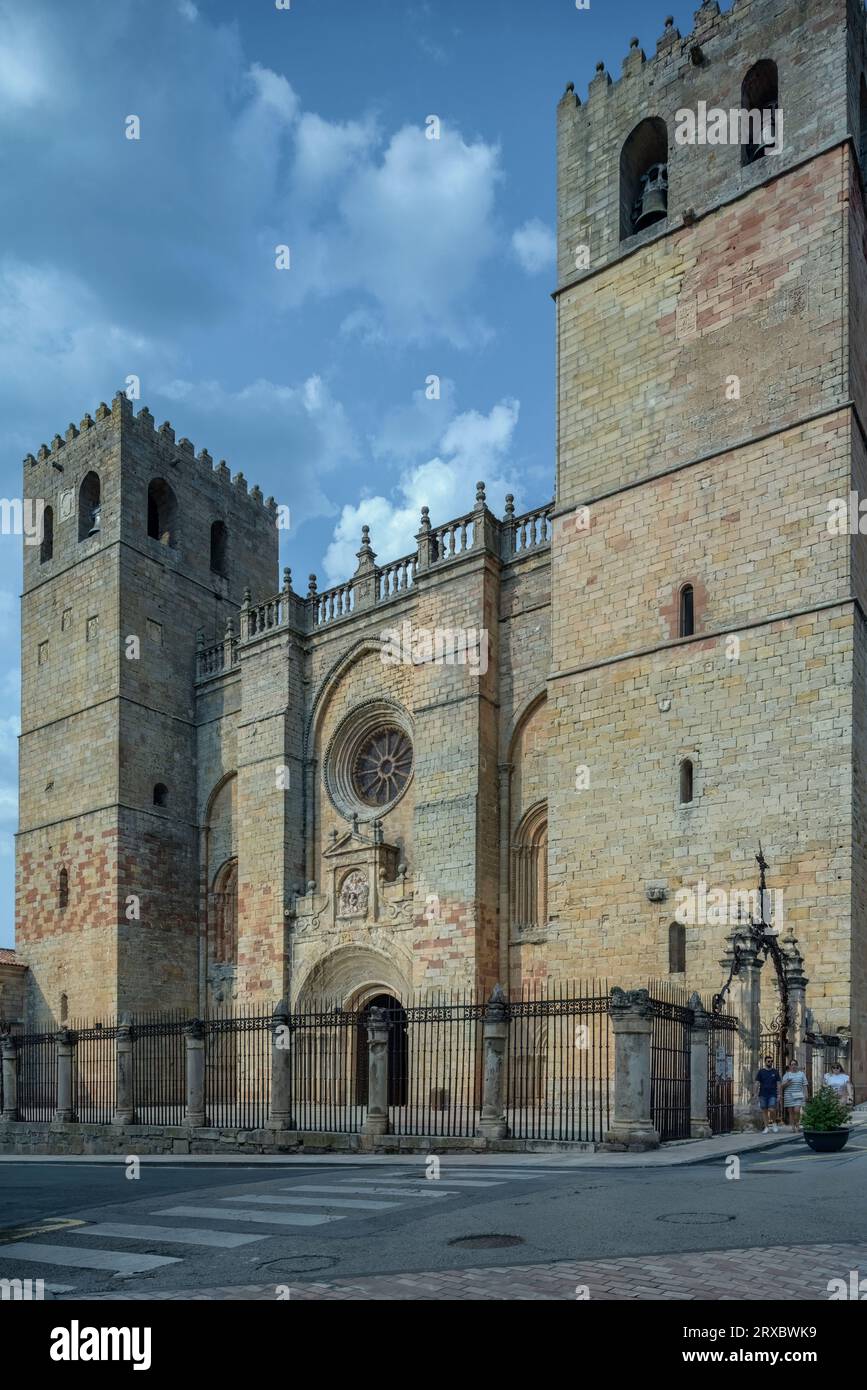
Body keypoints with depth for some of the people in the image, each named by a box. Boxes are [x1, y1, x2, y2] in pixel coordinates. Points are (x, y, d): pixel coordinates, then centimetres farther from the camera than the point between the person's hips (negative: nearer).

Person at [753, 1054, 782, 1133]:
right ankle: (766, 1127, 10)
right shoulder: (761, 1071, 5)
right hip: (763, 1095, 1)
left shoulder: (775, 1072, 6)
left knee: (772, 1110, -13)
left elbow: (778, 1084, 6)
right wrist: (755, 1094, -1)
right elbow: (757, 1083, 5)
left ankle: (774, 1123, 12)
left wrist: (779, 1095, -2)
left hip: (772, 1095, -1)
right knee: (764, 1111, 2)